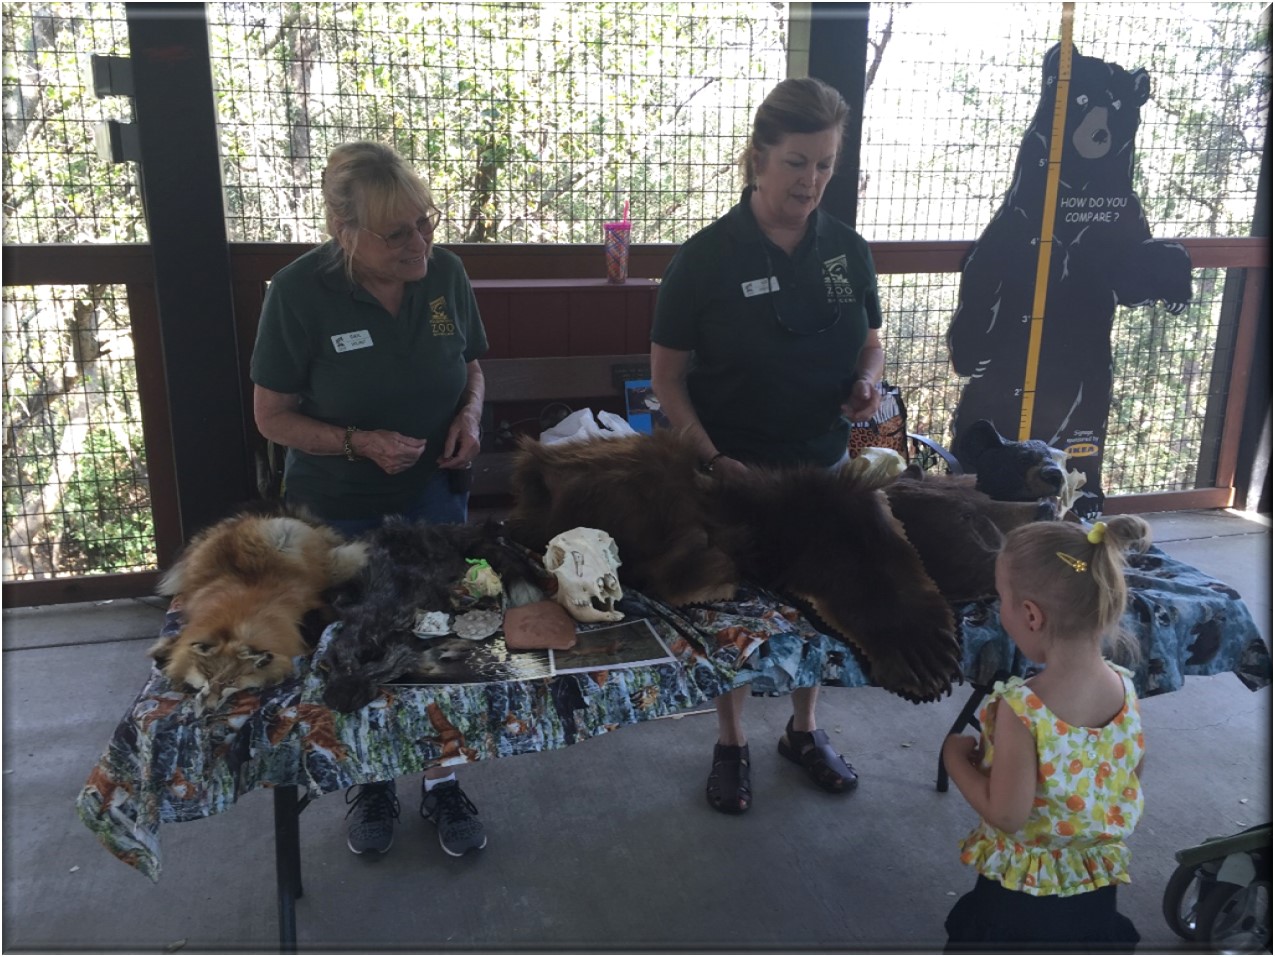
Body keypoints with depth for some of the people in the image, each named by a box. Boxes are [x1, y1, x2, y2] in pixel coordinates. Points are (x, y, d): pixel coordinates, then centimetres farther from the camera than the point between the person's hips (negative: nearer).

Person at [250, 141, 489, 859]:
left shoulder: (446, 271, -12)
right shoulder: (301, 291, -20)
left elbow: (472, 366, 5)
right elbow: (272, 414, -12)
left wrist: (470, 415, -16)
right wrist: (360, 442, -26)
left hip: (435, 491, 2)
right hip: (340, 503, -2)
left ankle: (443, 782, 35)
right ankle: (371, 785, 39)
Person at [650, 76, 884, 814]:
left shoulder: (848, 249, -2)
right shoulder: (709, 256, -14)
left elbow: (871, 341, 11)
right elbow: (667, 375, -10)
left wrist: (868, 381, -11)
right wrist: (712, 458, -19)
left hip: (824, 462, 4)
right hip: (734, 467, -4)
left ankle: (805, 731, 42)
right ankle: (732, 743, 35)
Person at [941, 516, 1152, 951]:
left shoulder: (1020, 708, -33)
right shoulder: (1124, 686, -13)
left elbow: (1007, 815, -25)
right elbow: (1132, 767, 4)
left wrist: (956, 758, -11)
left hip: (1022, 890, -5)